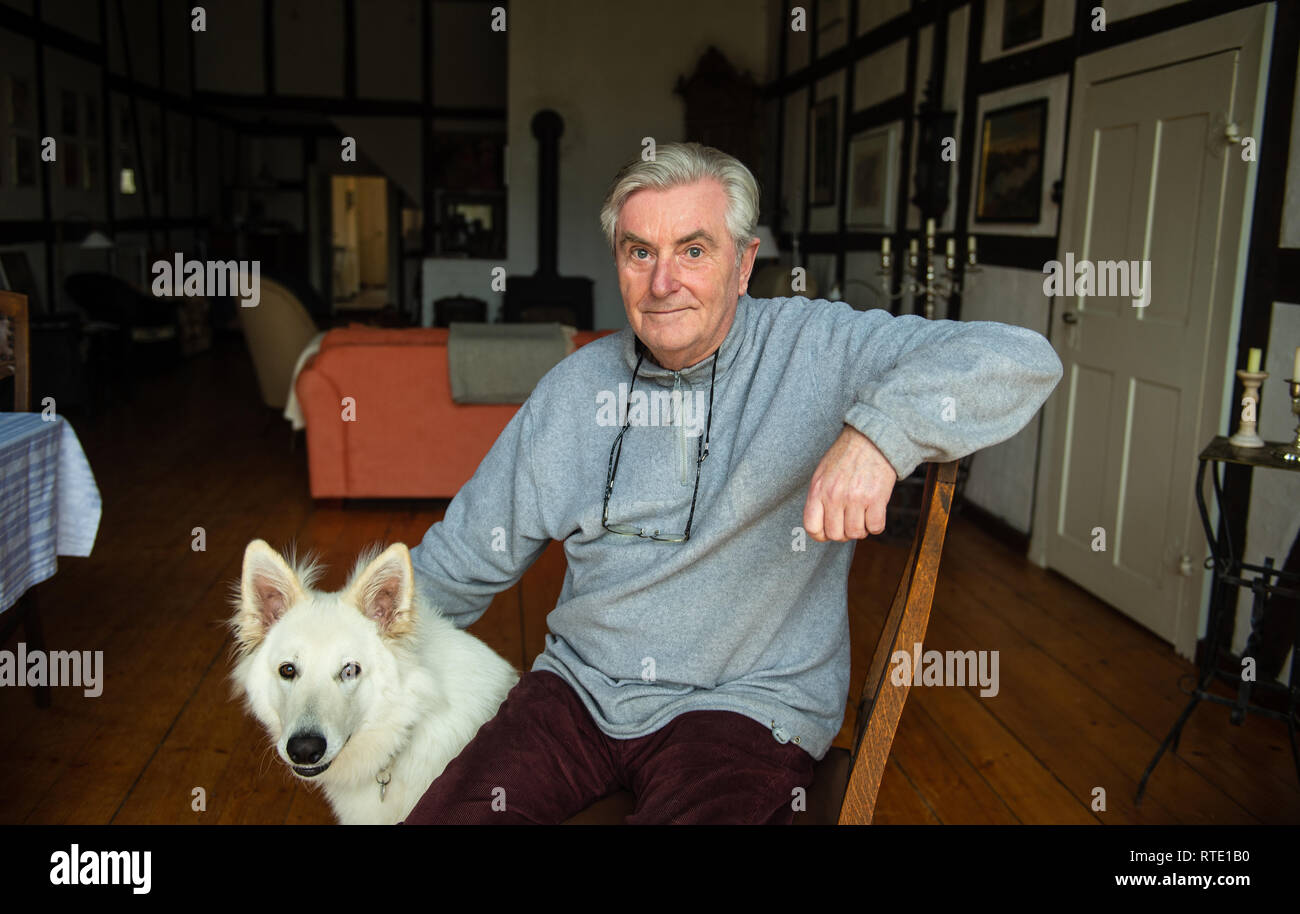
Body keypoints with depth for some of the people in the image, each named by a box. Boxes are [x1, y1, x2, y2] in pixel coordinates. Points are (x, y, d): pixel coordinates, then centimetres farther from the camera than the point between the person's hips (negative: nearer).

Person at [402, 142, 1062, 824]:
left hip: (748, 705, -3)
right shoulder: (573, 389, 8)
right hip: (580, 685, 4)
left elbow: (1020, 361, -16)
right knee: (440, 813, -17)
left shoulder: (818, 350, -5)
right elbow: (463, 558, 16)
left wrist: (878, 431, -33)